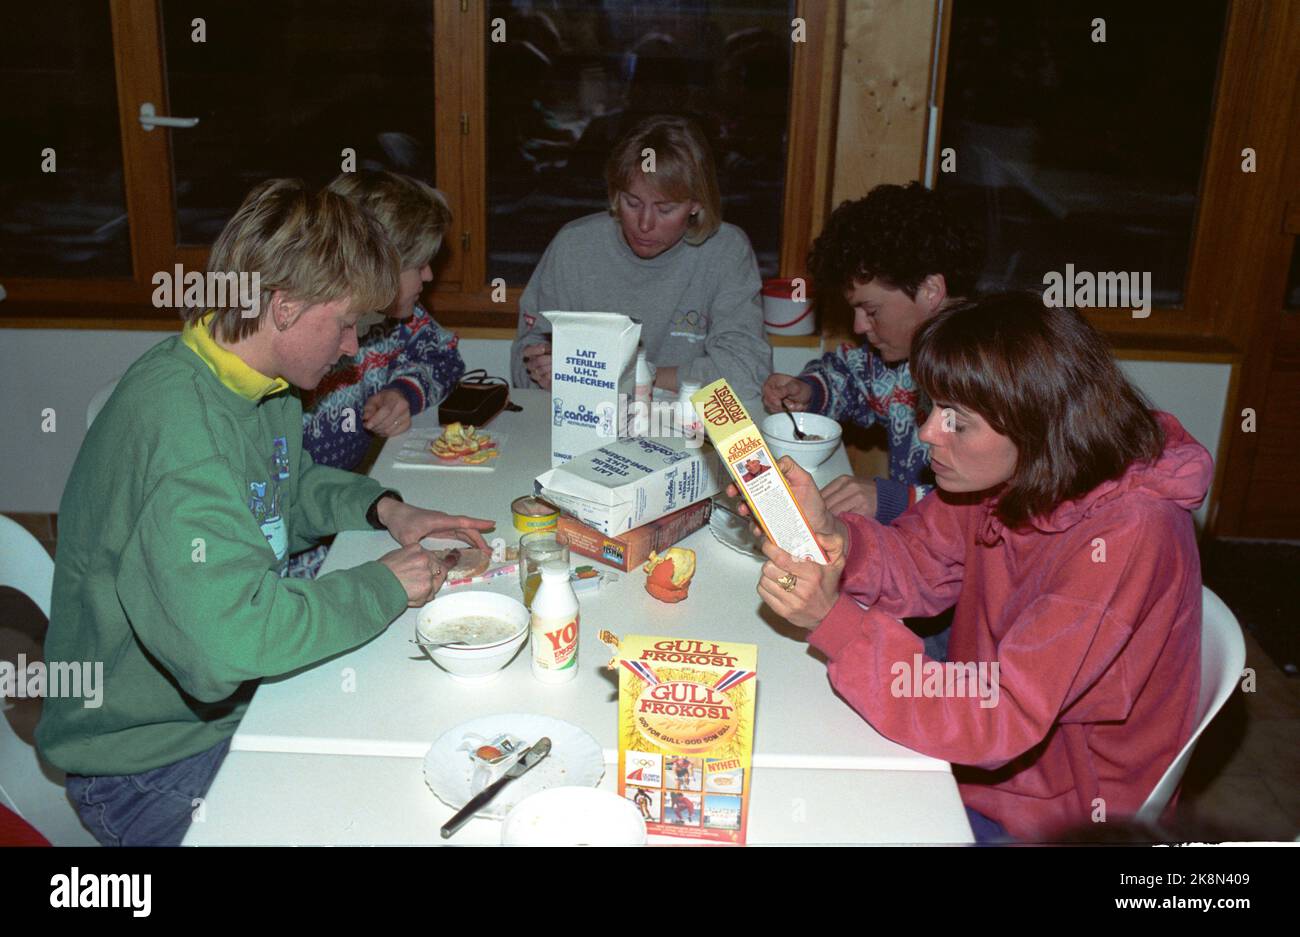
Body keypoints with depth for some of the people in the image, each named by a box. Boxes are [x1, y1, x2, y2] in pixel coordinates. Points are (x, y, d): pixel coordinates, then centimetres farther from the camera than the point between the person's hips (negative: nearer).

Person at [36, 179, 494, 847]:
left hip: (241, 697, 9)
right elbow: (227, 639, -38)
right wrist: (383, 585, -24)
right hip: (151, 760, -9)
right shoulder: (178, 423, -30)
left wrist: (382, 509, 2)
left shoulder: (262, 385, 1)